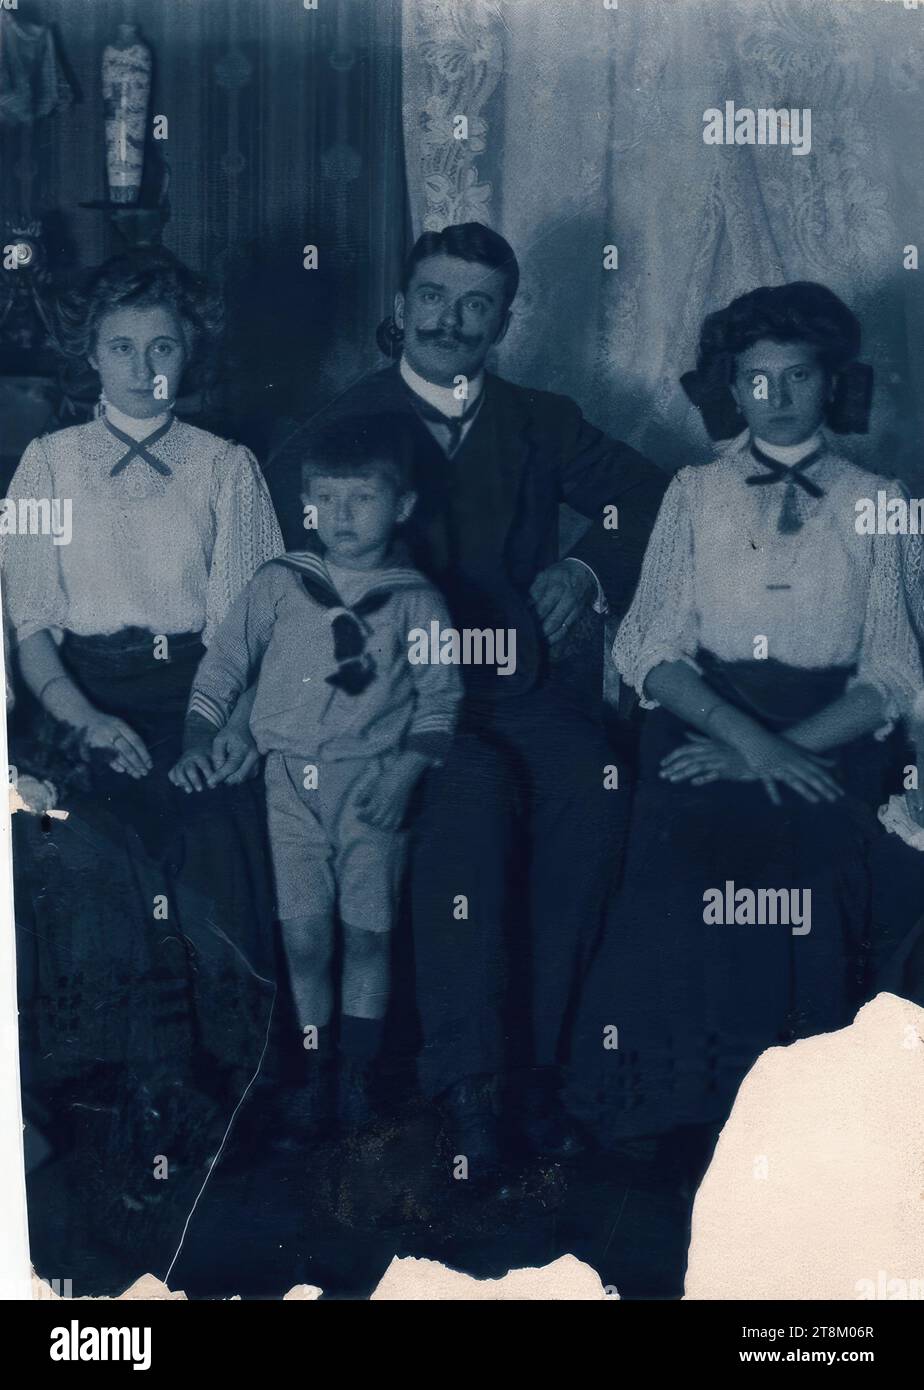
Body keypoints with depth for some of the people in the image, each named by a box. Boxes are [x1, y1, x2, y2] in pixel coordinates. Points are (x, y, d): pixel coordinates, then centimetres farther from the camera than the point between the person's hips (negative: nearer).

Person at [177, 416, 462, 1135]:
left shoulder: (417, 602, 2)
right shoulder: (278, 585, 5)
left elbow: (440, 699, 3)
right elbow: (222, 665, 9)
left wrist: (406, 769, -11)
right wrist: (197, 743, -3)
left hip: (375, 782, -1)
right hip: (293, 778, 1)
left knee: (368, 935, 2)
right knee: (305, 937, 1)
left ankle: (359, 1075, 19)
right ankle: (316, 1075, 18)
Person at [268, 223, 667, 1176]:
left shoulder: (540, 424, 20)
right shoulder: (337, 427, 12)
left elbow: (653, 498, 16)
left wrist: (588, 568, -3)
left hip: (525, 687, 3)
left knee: (589, 798, -30)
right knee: (471, 793, -36)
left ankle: (534, 1065, -17)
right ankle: (465, 1079, -26)